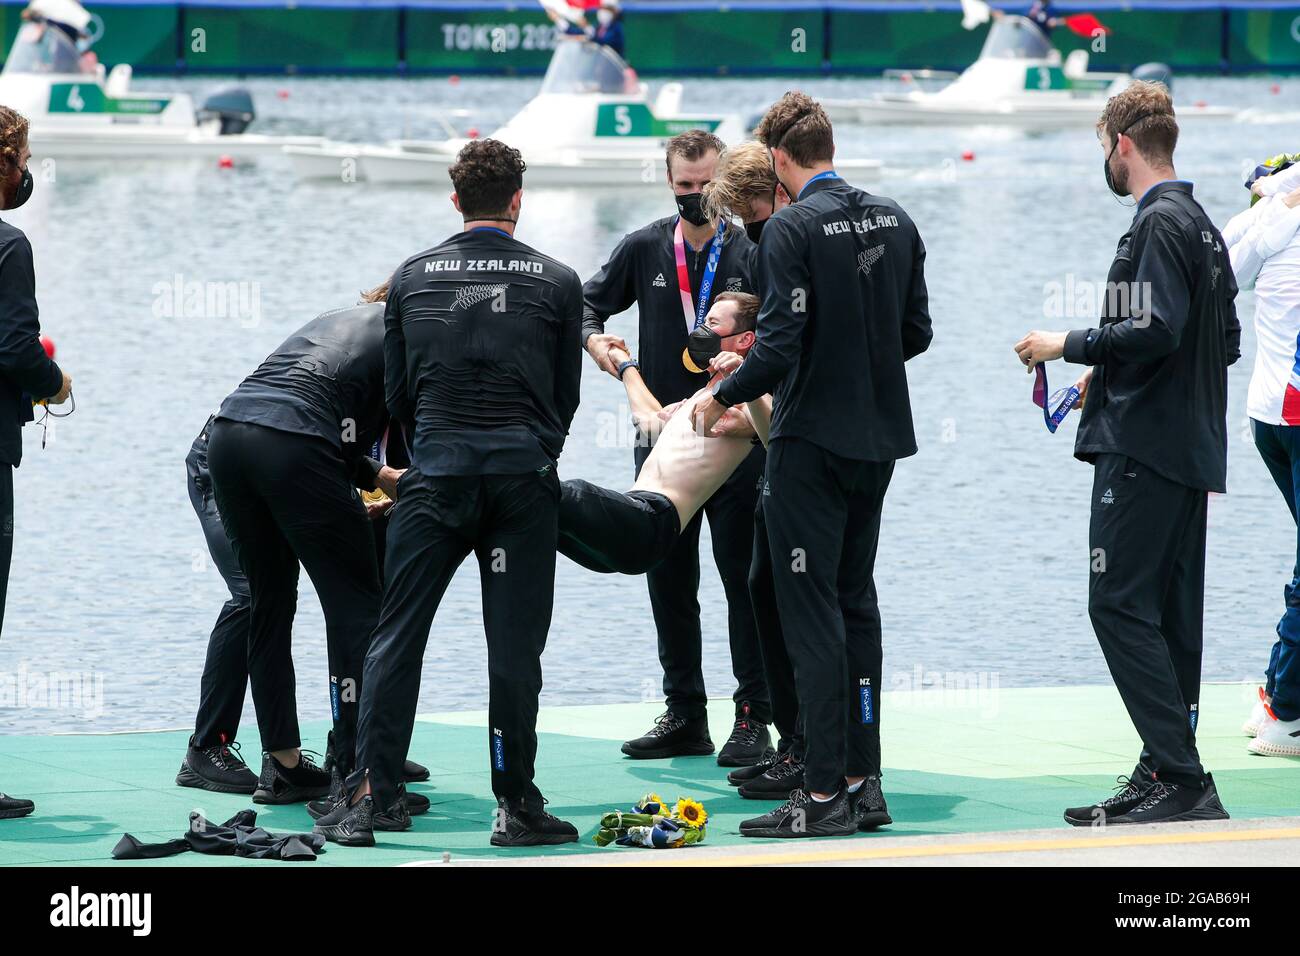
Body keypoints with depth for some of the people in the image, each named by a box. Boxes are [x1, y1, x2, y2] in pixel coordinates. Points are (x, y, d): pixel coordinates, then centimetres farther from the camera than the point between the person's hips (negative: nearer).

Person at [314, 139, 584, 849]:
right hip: (525, 478, -1)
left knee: (395, 639, 4)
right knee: (514, 645, 2)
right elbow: (566, 394, 10)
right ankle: (515, 804, 2)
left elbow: (397, 391, 12)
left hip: (436, 475, 1)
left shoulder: (413, 278, 6)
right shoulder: (556, 282, 3)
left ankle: (364, 798, -1)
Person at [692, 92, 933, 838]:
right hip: (880, 438, 7)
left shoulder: (791, 230, -15)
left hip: (813, 440, -7)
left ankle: (826, 794, -5)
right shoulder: (894, 221, 6)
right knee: (857, 602, 15)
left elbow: (779, 349, -19)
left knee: (813, 614, -4)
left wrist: (722, 397, -2)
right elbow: (917, 333, 11)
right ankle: (865, 783, 15)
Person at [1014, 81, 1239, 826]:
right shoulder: (1202, 226, 17)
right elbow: (1226, 341, 22)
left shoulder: (1159, 225, -14)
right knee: (1169, 613, 11)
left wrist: (1070, 345, -10)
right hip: (1192, 449, 10)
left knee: (1120, 605, -11)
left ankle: (1181, 778, -16)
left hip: (1144, 448, -10)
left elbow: (1154, 329, -24)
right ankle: (1168, 775, 12)